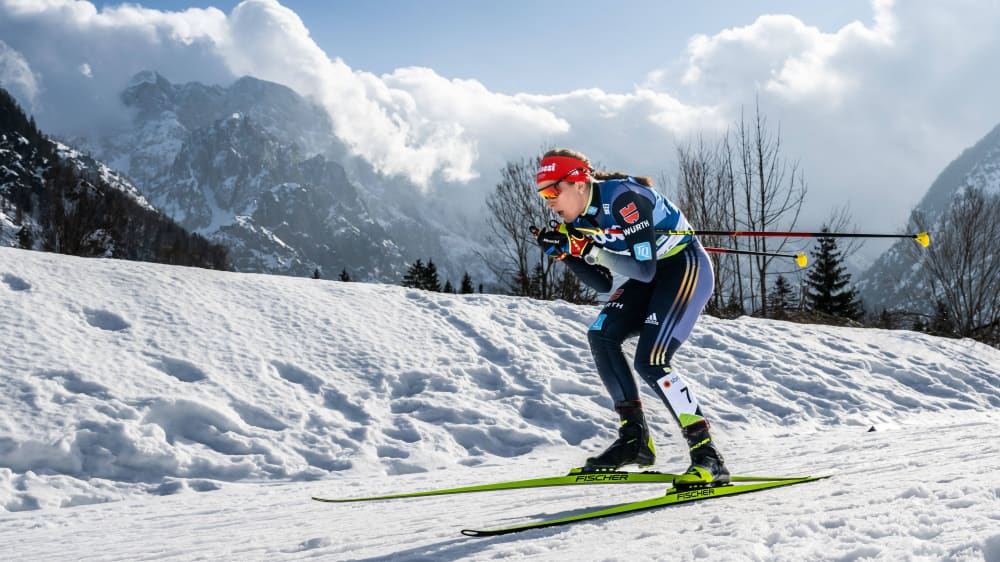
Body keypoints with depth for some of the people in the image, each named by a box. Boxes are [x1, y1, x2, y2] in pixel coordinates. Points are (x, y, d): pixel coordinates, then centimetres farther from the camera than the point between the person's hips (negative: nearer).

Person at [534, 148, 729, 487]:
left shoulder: (623, 198, -25)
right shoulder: (580, 218, 1)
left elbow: (644, 269, -28)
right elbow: (603, 284, 5)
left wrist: (592, 251, -30)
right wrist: (566, 252, -7)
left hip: (687, 268, -9)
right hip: (653, 275, 9)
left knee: (650, 363, -20)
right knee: (601, 335, -7)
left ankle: (707, 457, -17)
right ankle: (634, 438, -2)